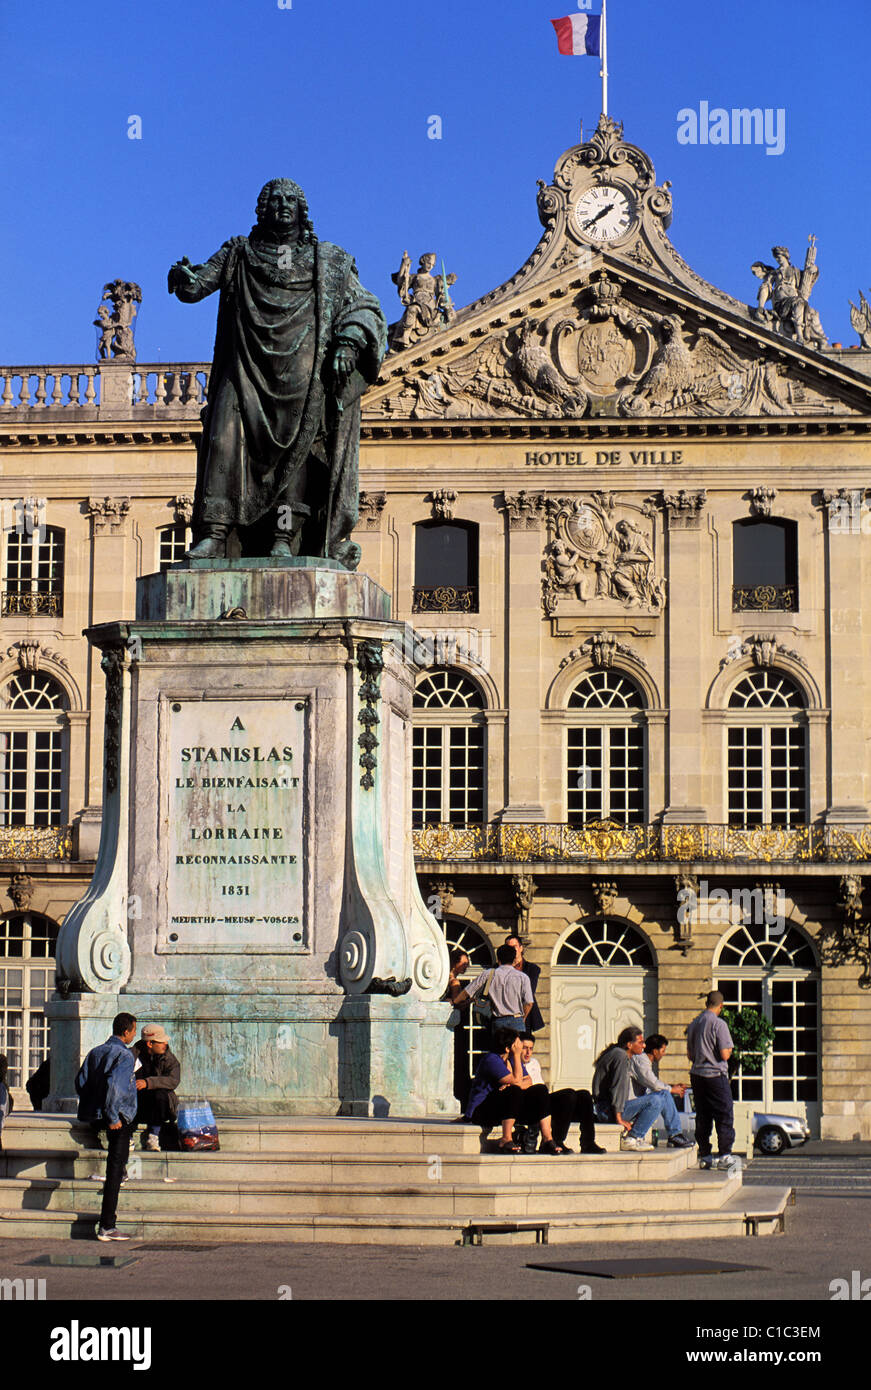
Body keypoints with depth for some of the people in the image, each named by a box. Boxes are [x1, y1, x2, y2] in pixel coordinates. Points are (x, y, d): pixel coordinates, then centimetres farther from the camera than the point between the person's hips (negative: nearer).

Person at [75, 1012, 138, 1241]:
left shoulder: (96, 1052, 10)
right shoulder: (125, 1055, -13)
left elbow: (80, 1081, 10)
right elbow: (113, 1083, -26)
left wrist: (91, 1112, 17)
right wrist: (112, 1117, -21)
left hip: (97, 1117, 8)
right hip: (120, 1118, -8)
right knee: (115, 1170, -5)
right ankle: (107, 1226, -7)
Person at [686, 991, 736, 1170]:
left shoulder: (694, 1024, 10)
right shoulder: (719, 1024, -11)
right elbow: (724, 1054, -14)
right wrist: (729, 1051, 6)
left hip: (696, 1074, 7)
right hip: (715, 1075, -6)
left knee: (702, 1117, 10)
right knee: (725, 1116, -1)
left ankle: (704, 1156, 10)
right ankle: (724, 1155, -5)